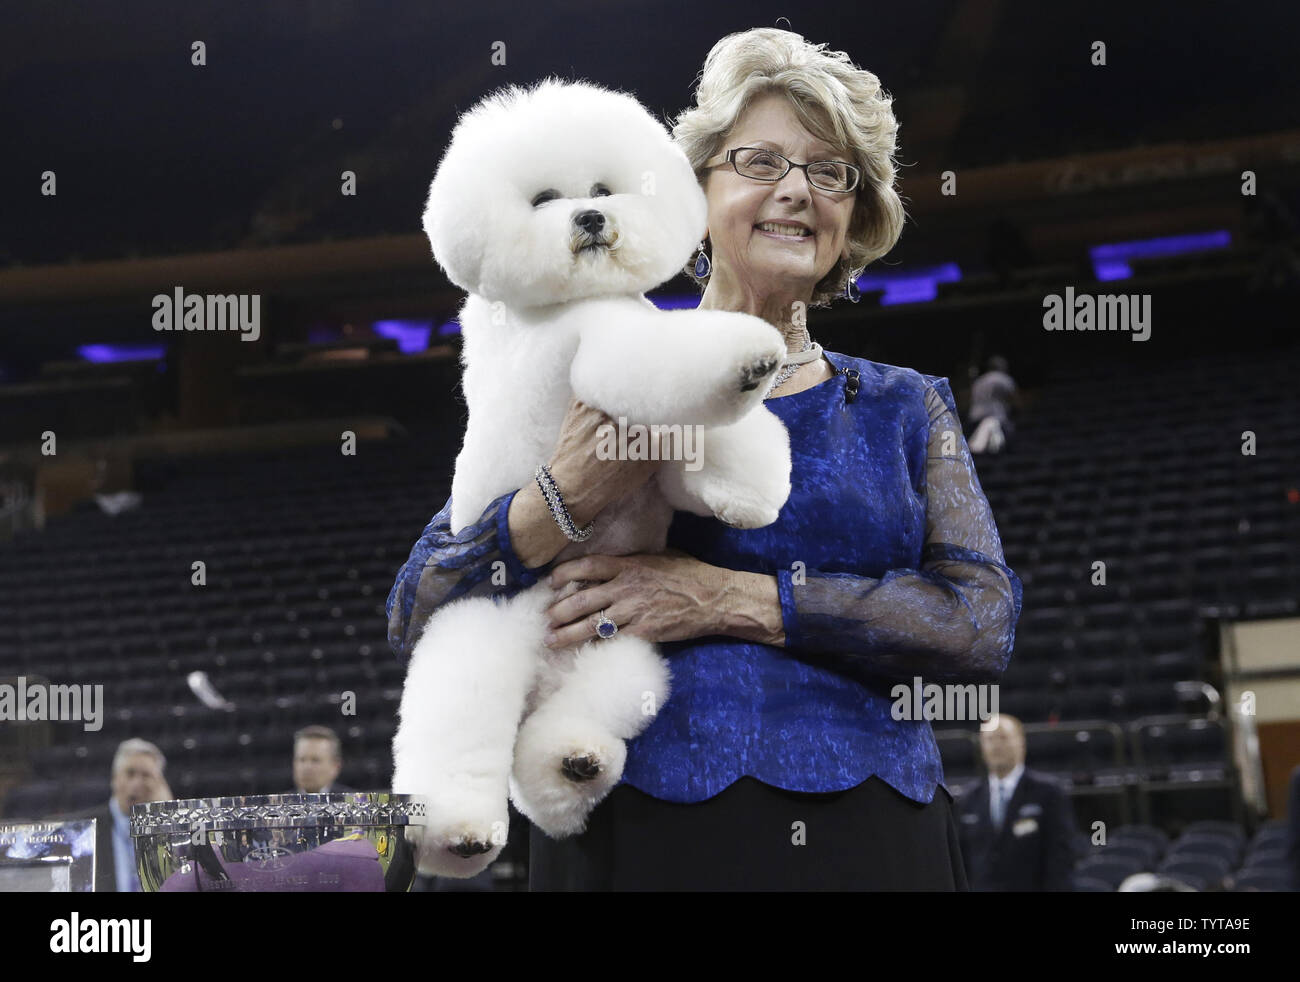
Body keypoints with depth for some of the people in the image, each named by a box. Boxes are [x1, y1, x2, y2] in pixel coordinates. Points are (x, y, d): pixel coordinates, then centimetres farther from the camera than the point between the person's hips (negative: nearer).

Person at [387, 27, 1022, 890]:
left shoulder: (903, 409, 10)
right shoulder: (602, 384, 5)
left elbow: (984, 622, -6)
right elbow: (417, 622, -1)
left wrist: (735, 600, -15)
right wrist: (563, 501, -19)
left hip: (863, 840, 2)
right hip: (640, 837, -1)